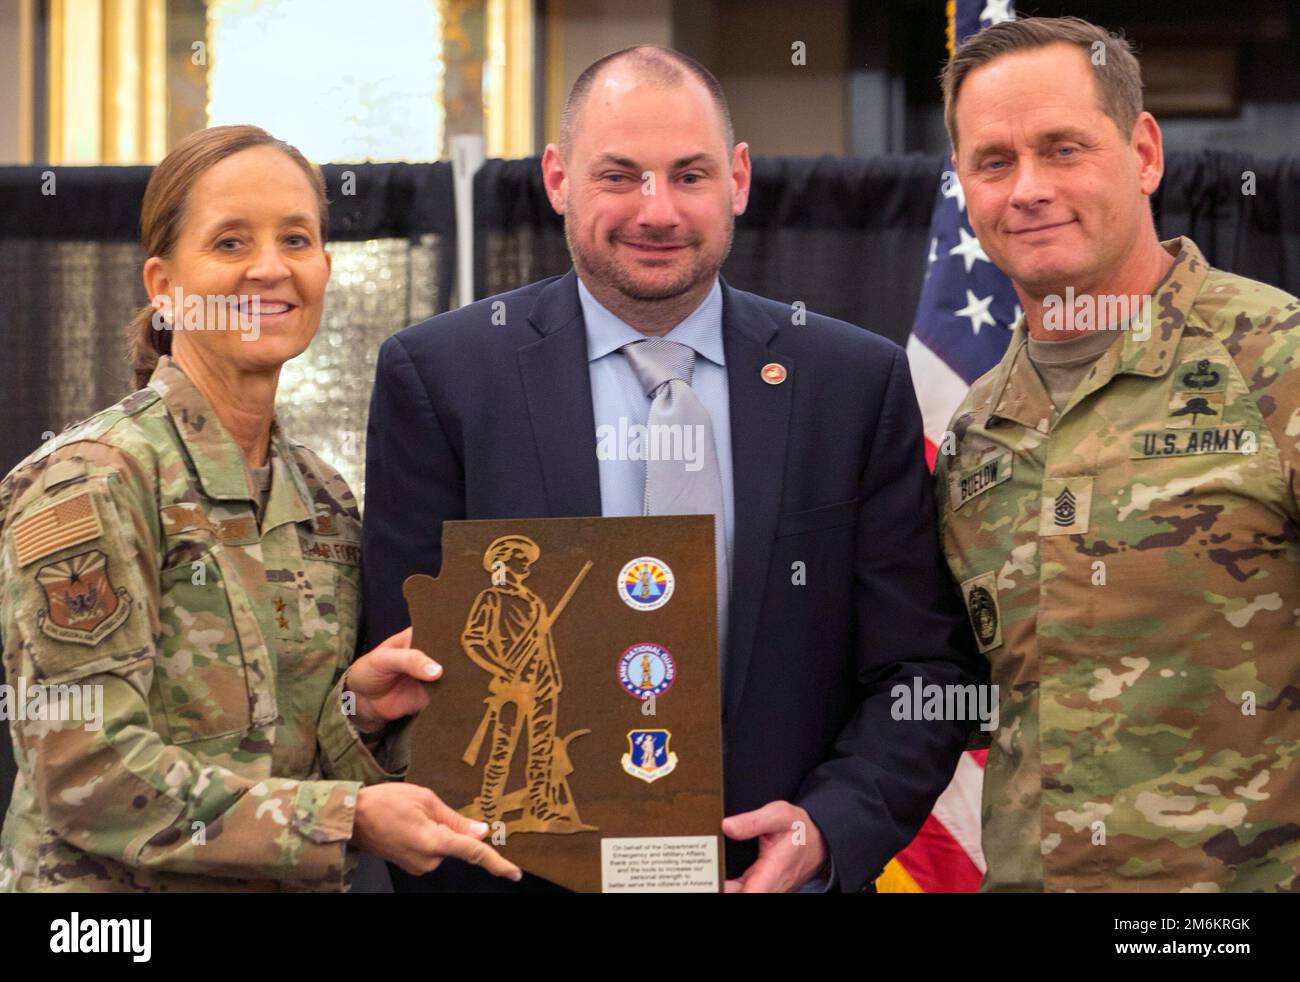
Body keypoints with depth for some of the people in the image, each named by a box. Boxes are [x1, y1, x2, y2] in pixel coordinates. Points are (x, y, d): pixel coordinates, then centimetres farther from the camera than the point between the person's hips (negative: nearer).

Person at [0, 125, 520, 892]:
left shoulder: (323, 499, 6)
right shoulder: (88, 483, -14)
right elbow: (87, 775, -19)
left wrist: (354, 707, -8)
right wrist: (349, 817, -22)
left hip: (303, 886, 6)